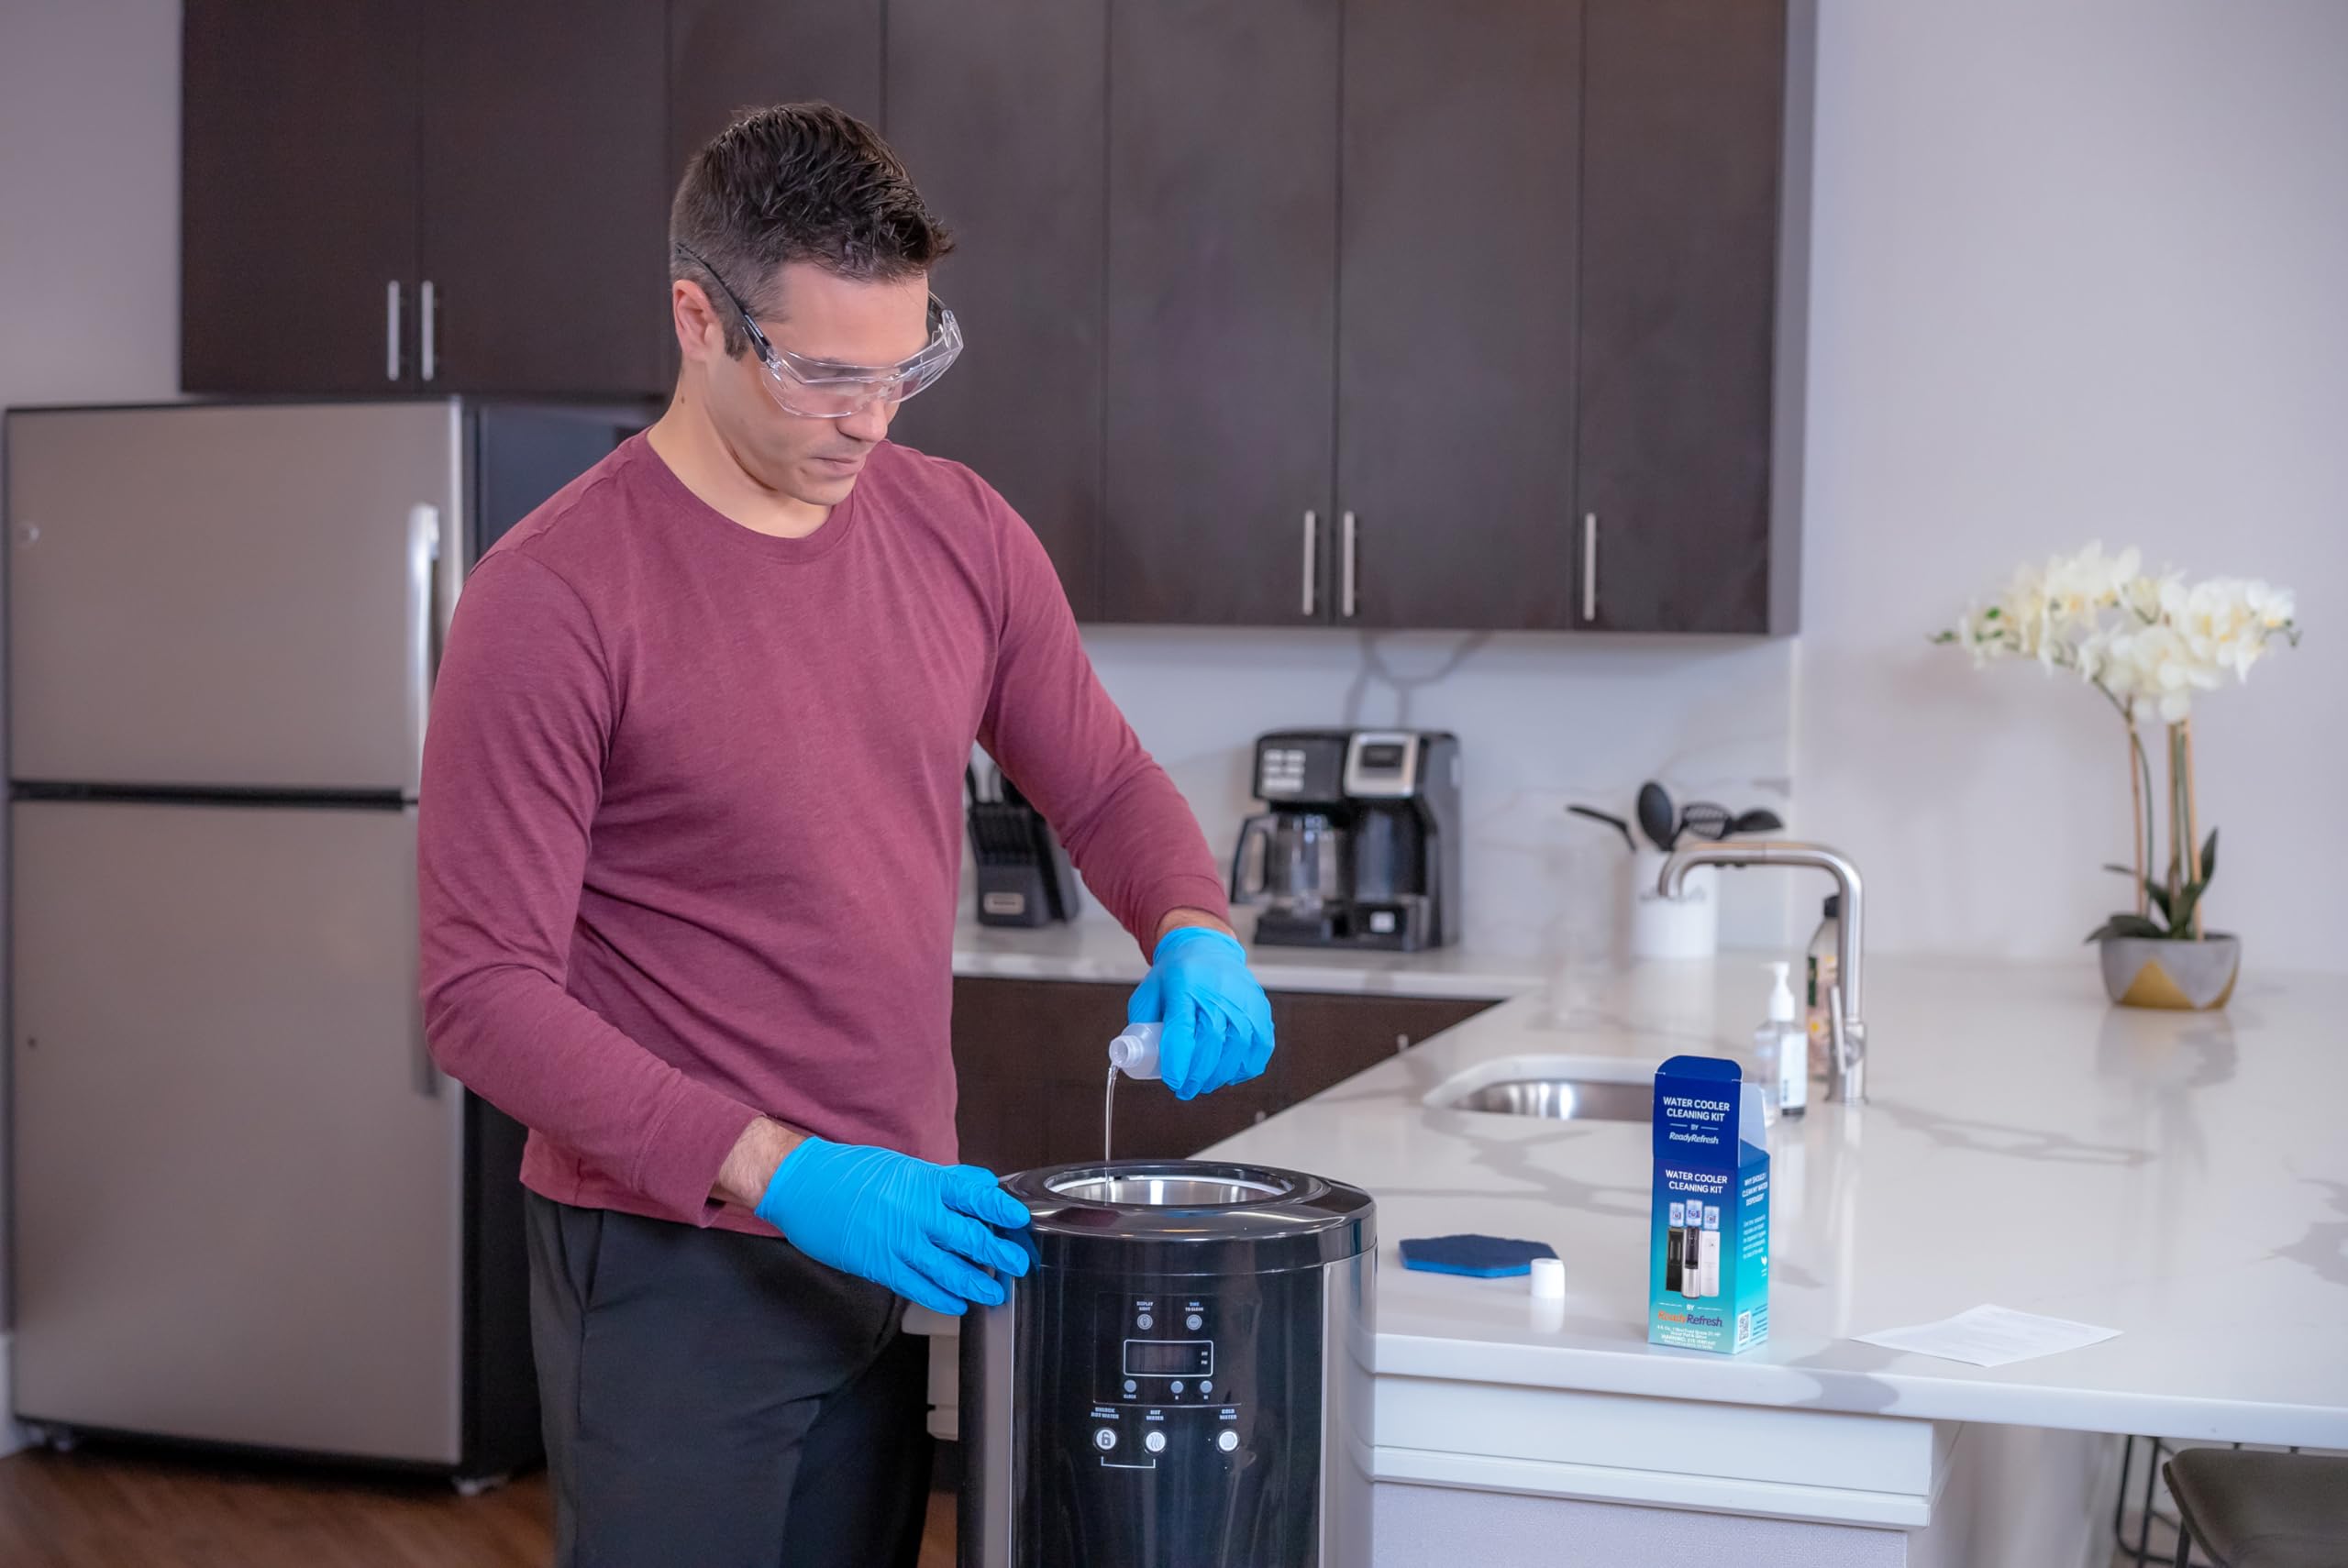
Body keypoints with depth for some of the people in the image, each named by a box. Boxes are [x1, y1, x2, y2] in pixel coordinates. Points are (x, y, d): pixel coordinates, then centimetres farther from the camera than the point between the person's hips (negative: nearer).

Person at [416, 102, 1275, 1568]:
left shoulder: (963, 536, 1)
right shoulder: (551, 597, -16)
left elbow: (1107, 784, 13)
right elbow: (485, 993, -16)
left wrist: (1192, 933, -9)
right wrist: (776, 1172, -25)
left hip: (901, 1244, 6)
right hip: (677, 1268, -5)